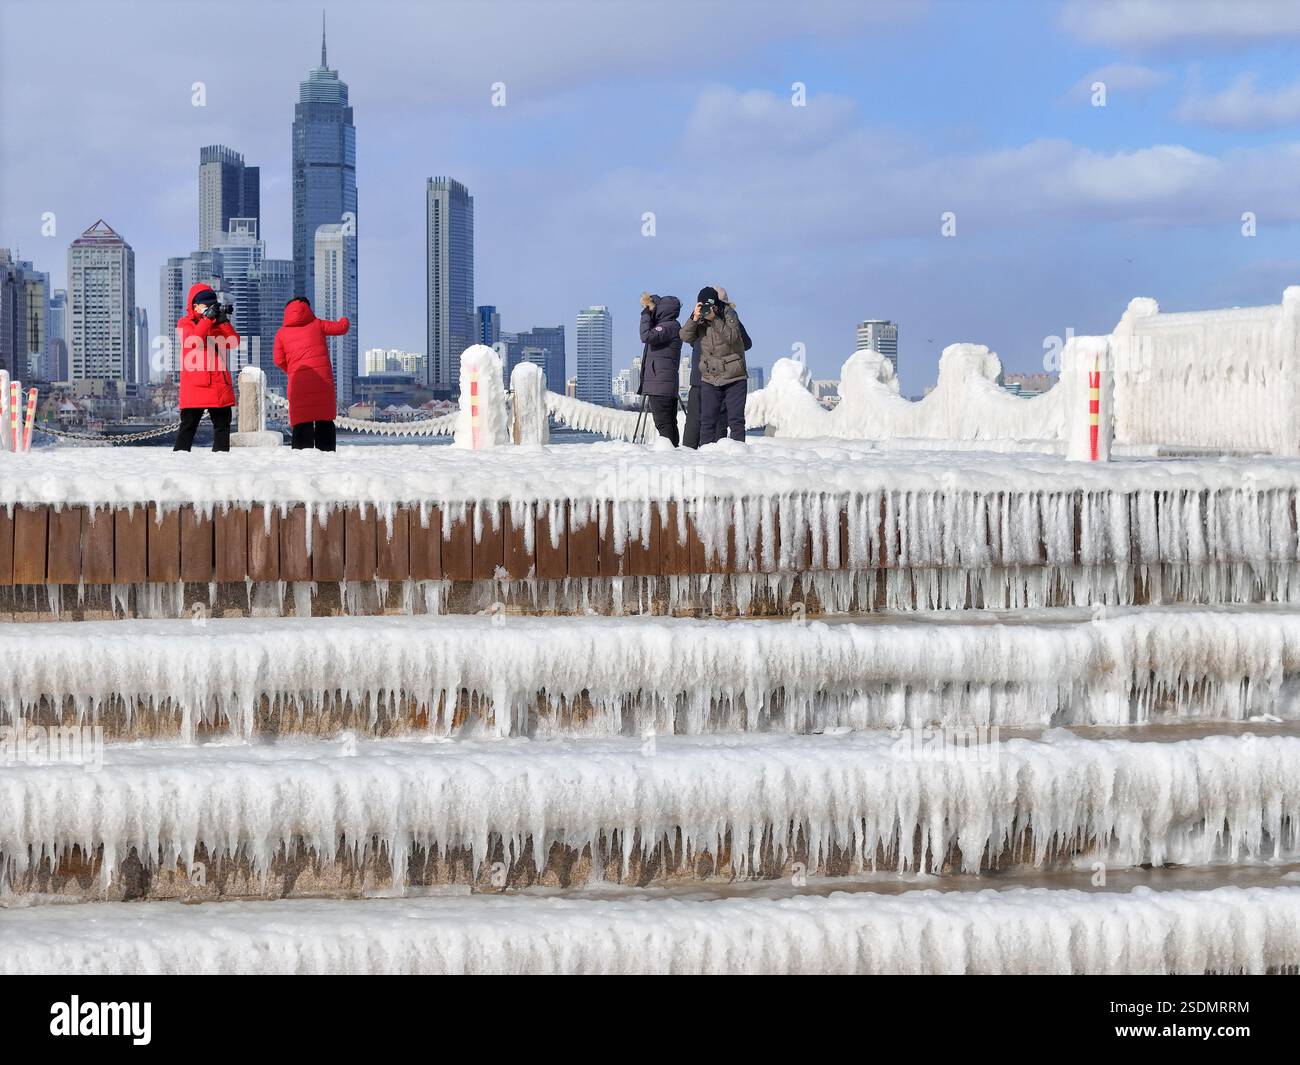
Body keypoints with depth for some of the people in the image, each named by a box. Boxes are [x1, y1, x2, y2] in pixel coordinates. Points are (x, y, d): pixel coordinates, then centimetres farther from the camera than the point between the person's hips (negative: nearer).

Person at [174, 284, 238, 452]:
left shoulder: (218, 323, 17)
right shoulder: (186, 323, 4)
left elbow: (233, 343, 2)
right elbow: (193, 341, -17)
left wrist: (224, 321, -9)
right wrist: (207, 318, -21)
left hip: (220, 386, 5)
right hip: (195, 386, -5)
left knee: (223, 425, 7)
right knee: (188, 426, -5)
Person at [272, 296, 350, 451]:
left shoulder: (281, 332, 10)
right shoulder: (317, 324, 9)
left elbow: (279, 360, 5)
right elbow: (341, 328, 14)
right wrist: (345, 321, 37)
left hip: (298, 380, 0)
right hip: (322, 378, 0)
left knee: (302, 421, -2)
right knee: (325, 419, 5)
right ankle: (326, 451, 1)